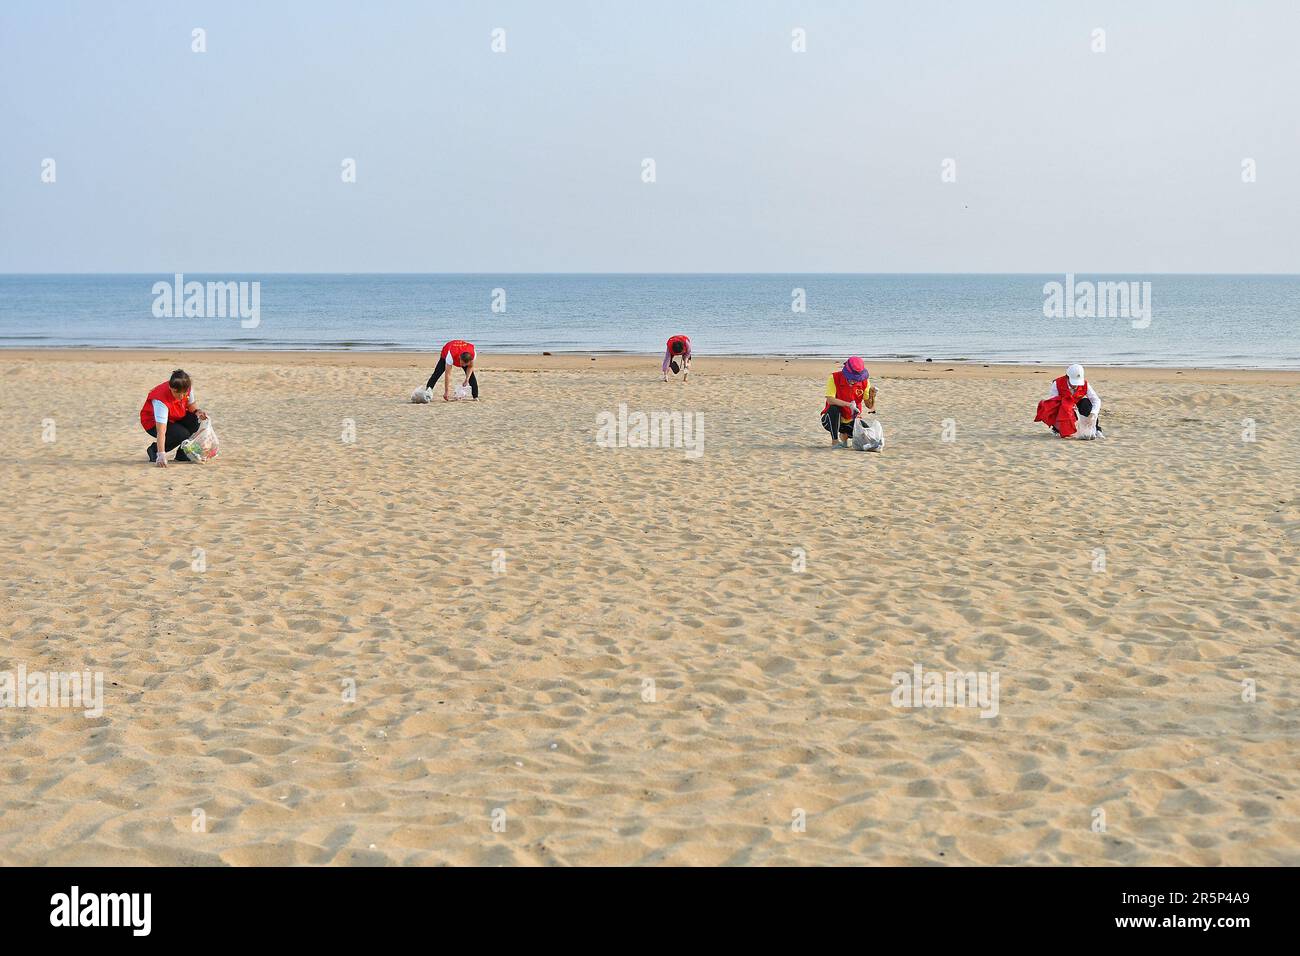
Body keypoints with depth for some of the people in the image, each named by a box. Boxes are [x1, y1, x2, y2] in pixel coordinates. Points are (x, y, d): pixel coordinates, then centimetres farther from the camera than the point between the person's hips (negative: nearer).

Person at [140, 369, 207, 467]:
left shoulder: (188, 388, -21)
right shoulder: (161, 400, -38)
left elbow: (191, 405, 2)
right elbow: (161, 431, -44)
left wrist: (198, 411, -23)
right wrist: (161, 455, -51)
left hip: (174, 418, 6)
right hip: (153, 422, -6)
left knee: (195, 420, -22)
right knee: (182, 434, -29)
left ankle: (182, 454, -3)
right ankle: (154, 450, -4)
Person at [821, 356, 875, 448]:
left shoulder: (864, 381, -7)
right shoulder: (834, 378, -17)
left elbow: (870, 406, -6)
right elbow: (830, 400, -29)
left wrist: (872, 395, -28)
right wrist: (849, 404, -40)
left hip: (850, 421, 4)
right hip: (832, 419, -3)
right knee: (834, 408, -36)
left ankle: (844, 435, 13)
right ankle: (835, 441, -22)